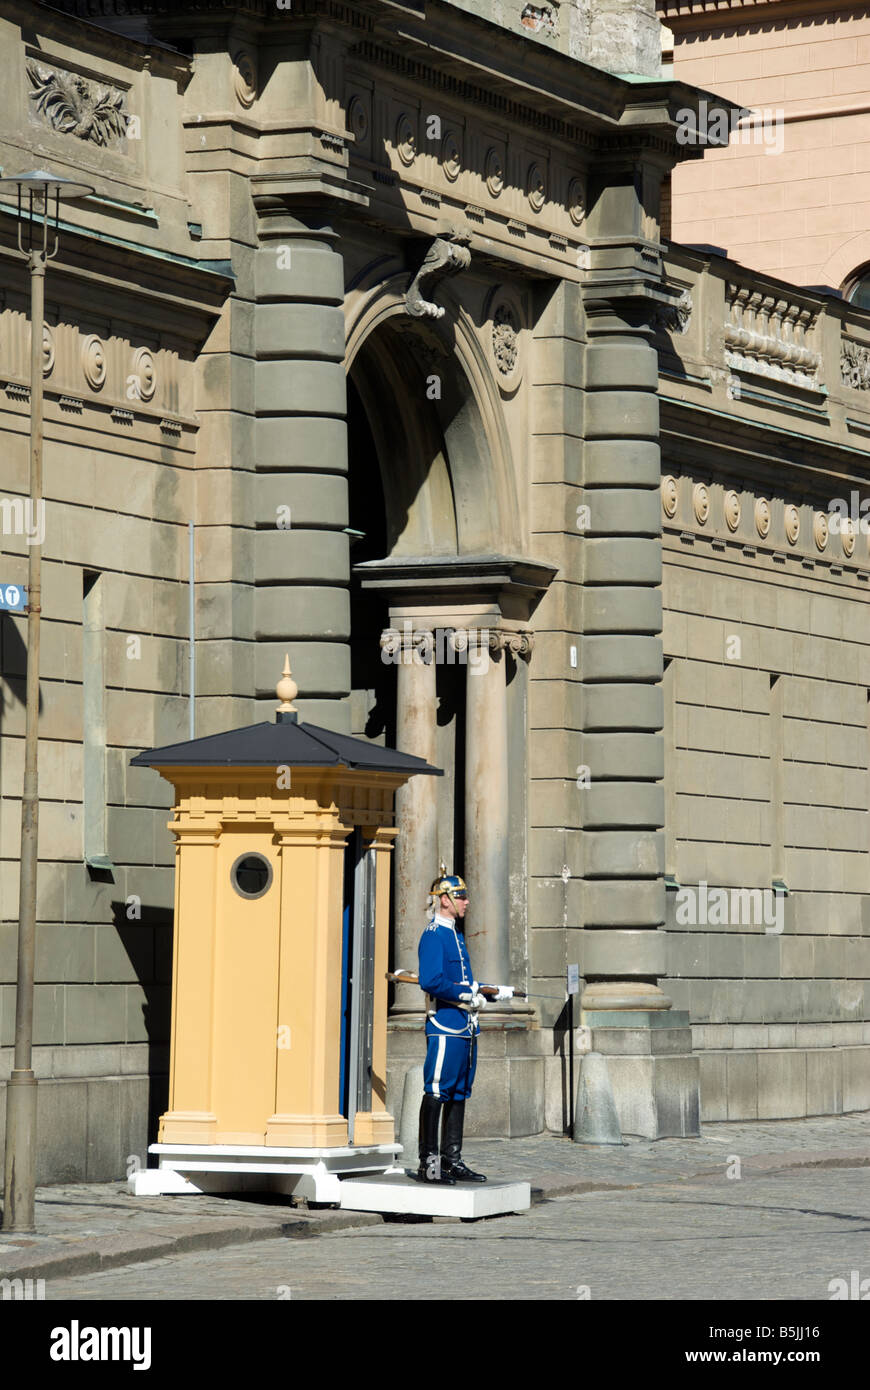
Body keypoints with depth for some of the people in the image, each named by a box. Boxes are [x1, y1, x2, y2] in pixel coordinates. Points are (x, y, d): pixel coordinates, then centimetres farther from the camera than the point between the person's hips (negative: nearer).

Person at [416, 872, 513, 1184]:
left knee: (459, 1094, 12)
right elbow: (431, 981, -21)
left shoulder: (455, 934, 19)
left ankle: (452, 1160, 17)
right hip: (445, 1026, -10)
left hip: (465, 1028, 10)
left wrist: (495, 991, 17)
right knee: (436, 1093, -7)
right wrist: (467, 995, -17)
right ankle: (428, 1163, -4)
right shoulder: (434, 935, -11)